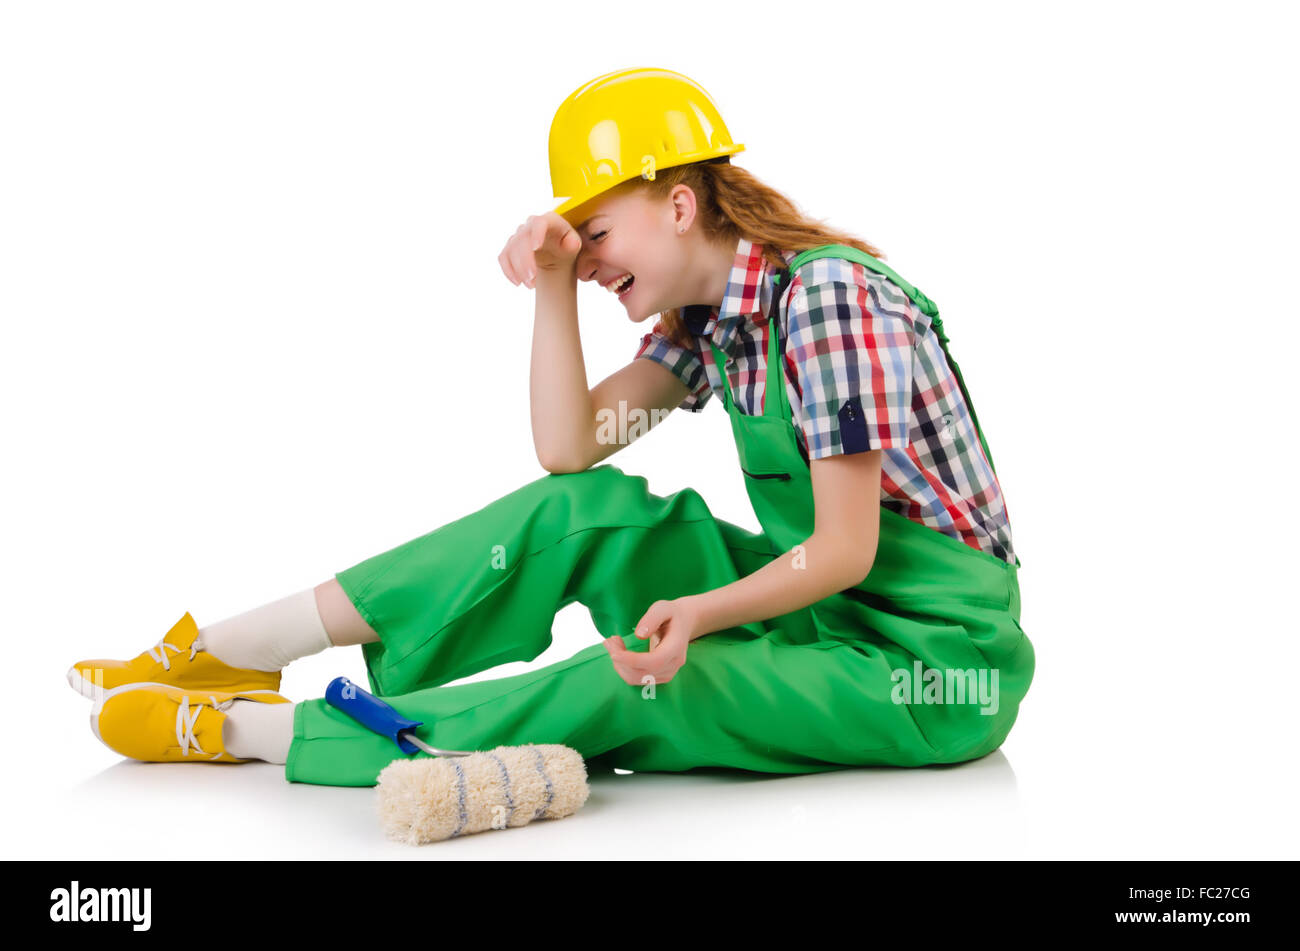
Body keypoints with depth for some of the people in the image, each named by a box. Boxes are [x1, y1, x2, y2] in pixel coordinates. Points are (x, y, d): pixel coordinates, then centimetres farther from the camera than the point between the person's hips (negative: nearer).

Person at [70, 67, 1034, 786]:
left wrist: (702, 611, -36)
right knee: (583, 512, -6)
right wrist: (554, 286, -7)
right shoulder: (710, 314, 7)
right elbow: (570, 449, 3)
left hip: (935, 657, -7)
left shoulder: (828, 299, -19)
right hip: (826, 608, 8)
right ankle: (219, 652, -1)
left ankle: (235, 729, -19)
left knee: (621, 693, -27)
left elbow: (844, 551, -21)